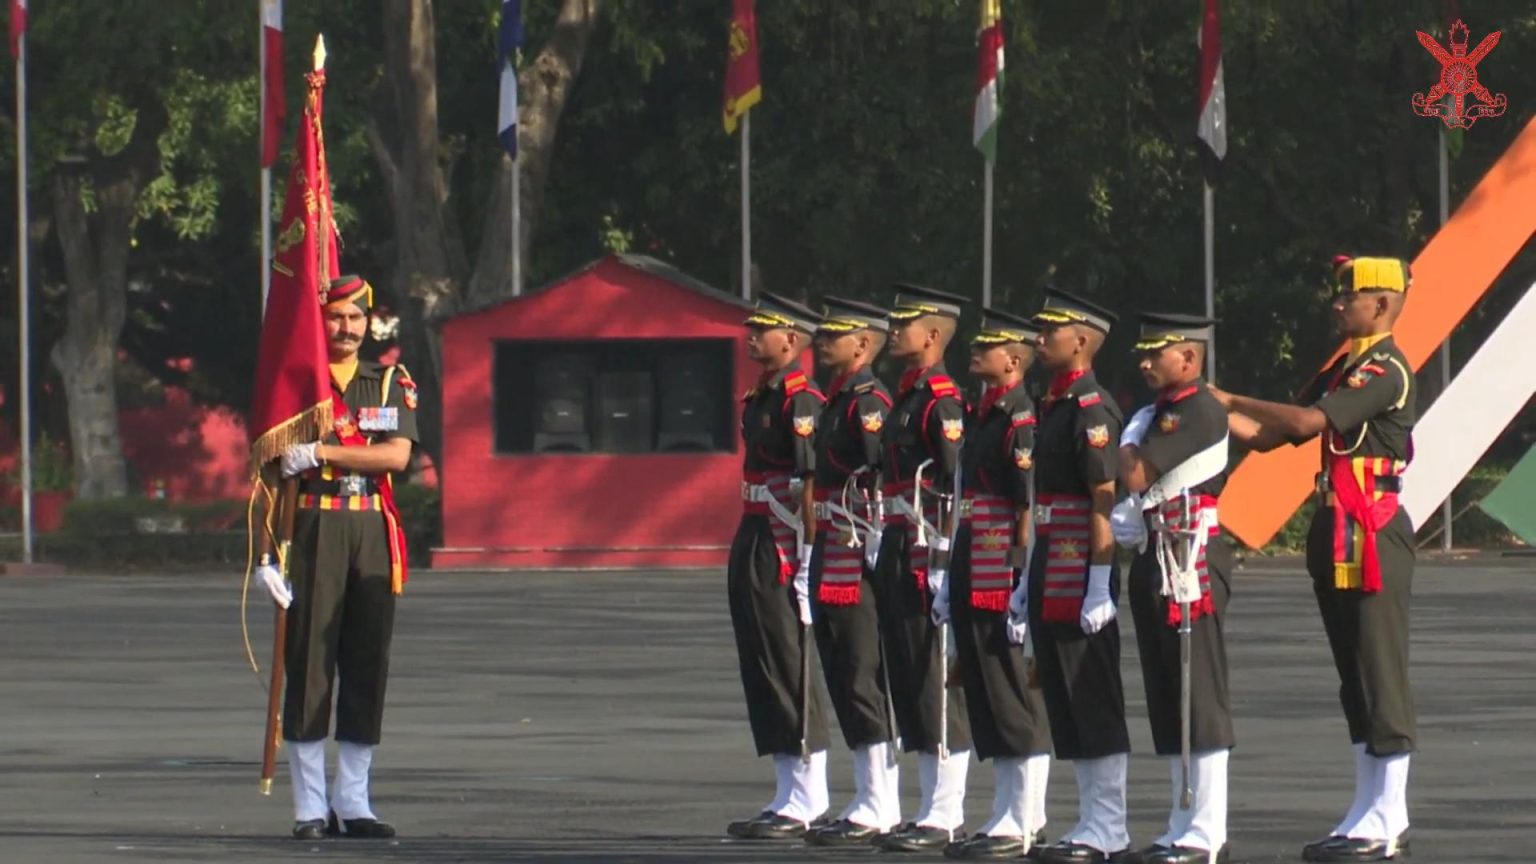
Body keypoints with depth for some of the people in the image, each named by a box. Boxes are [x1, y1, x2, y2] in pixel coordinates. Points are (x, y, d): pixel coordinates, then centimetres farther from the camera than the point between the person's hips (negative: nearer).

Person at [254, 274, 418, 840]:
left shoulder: (392, 384, 12)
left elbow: (397, 455, -5)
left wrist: (321, 451, -14)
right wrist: (266, 549, -6)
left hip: (373, 531, 3)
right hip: (313, 530, -3)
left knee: (368, 665, 3)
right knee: (308, 663, -5)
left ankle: (354, 804, 10)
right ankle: (311, 808, -2)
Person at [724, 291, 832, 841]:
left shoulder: (801, 402, -13)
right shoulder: (759, 400, 16)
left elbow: (812, 482, -18)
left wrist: (806, 563, -21)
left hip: (783, 549, -10)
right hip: (753, 545, 10)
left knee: (791, 674, -7)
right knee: (762, 672, 11)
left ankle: (805, 806, -4)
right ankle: (787, 800, 16)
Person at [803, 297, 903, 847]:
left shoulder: (869, 401, -13)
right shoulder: (838, 401, 17)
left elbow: (883, 475, -21)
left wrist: (876, 552, -24)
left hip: (858, 559, -10)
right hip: (835, 562, 10)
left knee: (865, 685, -8)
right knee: (845, 683, 12)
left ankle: (878, 812, -6)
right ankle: (870, 803, 17)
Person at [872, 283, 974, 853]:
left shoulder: (942, 401, -12)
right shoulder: (907, 397, 17)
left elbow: (958, 490, -17)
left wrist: (944, 569, -21)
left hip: (927, 552, -10)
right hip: (898, 551, 10)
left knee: (937, 686, -7)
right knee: (909, 684, 11)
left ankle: (944, 818, -6)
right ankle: (932, 812, 15)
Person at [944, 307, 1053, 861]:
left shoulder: (1019, 419, -13)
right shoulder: (981, 415, 15)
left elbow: (1028, 505, -17)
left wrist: (1022, 580, -20)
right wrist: (955, 576, 18)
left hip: (1003, 575, -10)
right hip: (975, 580, 10)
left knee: (1015, 702, -6)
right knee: (986, 697, 12)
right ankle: (1009, 817, 18)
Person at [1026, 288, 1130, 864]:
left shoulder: (1092, 408, -13)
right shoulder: (1055, 405, 16)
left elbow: (1104, 500, -18)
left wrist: (1099, 585, -22)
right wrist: (1033, 579, 20)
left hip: (1080, 568, -10)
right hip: (1052, 568, 10)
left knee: (1094, 700, -6)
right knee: (1064, 697, 11)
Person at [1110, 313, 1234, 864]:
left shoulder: (1199, 411, -12)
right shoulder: (1156, 414, 17)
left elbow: (1135, 476, -18)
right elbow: (1132, 493, 20)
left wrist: (1126, 448, 0)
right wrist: (1125, 523, 1)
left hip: (1191, 565, -10)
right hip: (1154, 562, 10)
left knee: (1200, 698, -8)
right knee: (1167, 704, 11)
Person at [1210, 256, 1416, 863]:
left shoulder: (1386, 371, -13)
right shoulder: (1340, 370, 17)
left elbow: (1308, 420, -25)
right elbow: (1270, 437, 17)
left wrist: (1232, 400, -15)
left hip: (1373, 537, -10)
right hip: (1337, 537, 10)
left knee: (1381, 677, -7)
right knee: (1356, 681, 11)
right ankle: (1371, 814, 16)